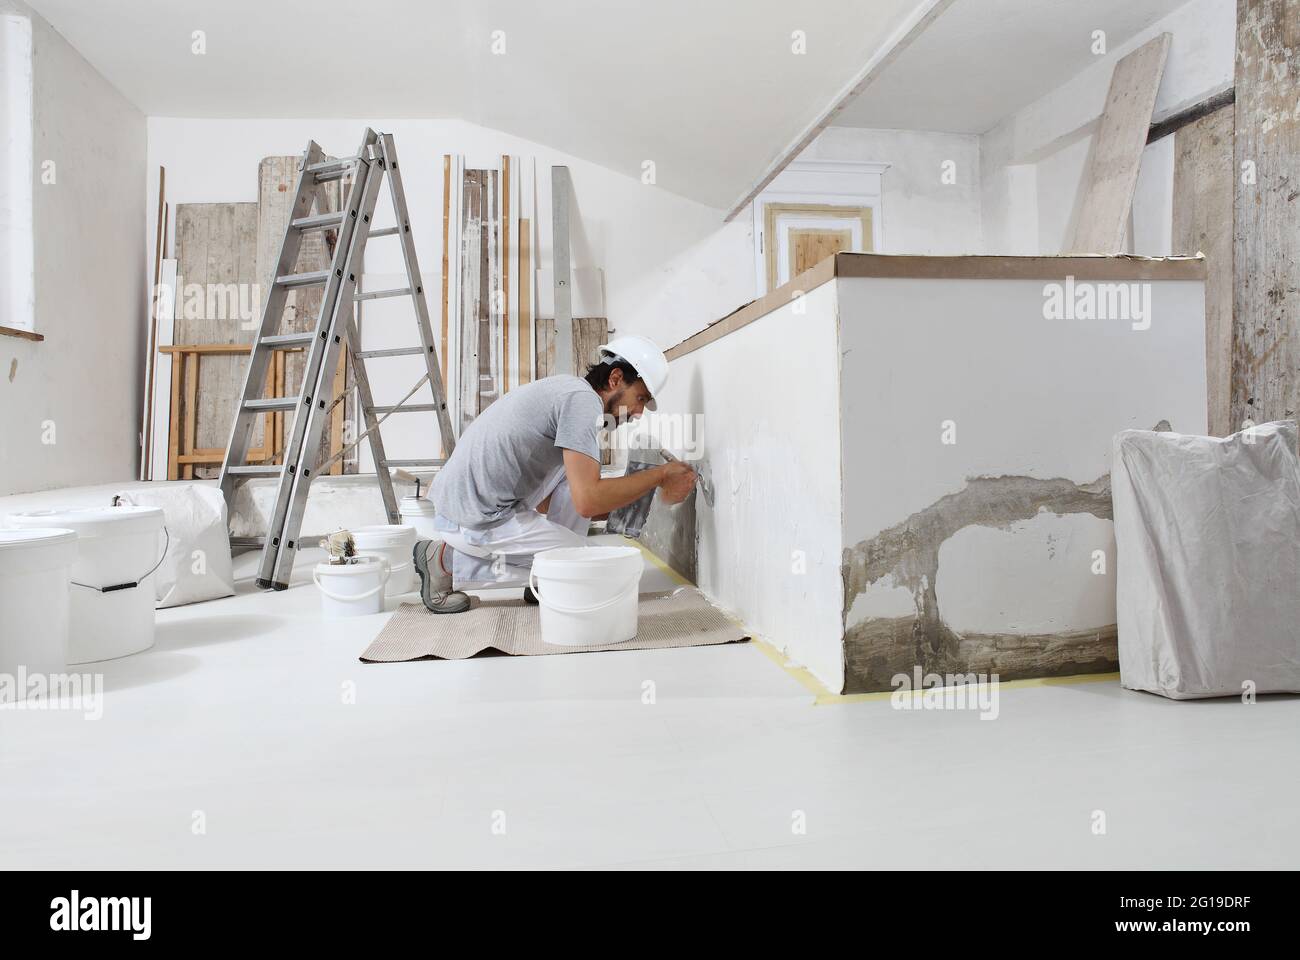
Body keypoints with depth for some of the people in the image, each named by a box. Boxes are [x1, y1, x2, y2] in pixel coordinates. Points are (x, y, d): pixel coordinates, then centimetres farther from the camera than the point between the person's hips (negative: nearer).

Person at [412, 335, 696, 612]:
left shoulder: (567, 389, 16)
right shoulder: (583, 398, -15)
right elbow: (587, 502, -23)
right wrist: (661, 474, -11)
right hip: (477, 519, -10)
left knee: (576, 469, 11)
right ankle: (447, 560, -1)